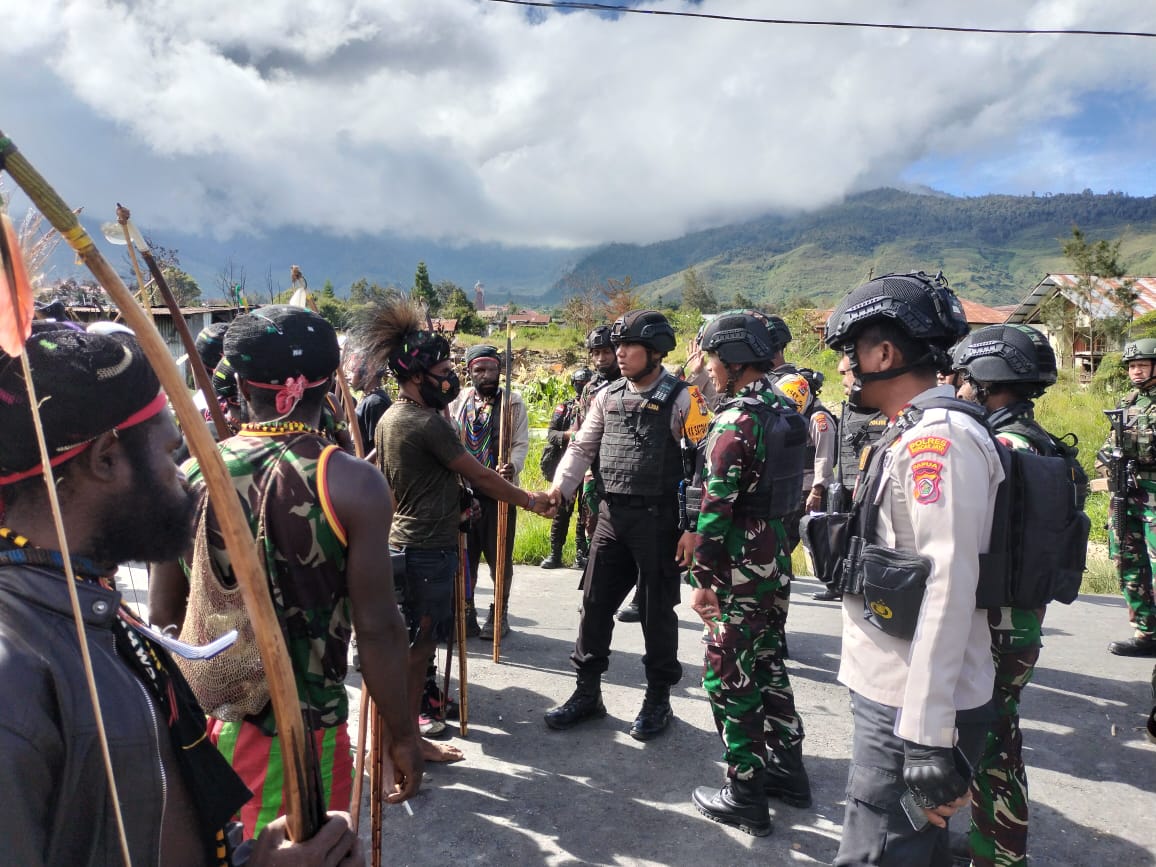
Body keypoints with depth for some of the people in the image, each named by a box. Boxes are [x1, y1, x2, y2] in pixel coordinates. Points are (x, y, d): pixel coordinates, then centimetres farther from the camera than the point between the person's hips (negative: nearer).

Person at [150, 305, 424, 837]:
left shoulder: (192, 476, -4)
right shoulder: (352, 484, -17)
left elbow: (162, 616, 4)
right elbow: (378, 628, -16)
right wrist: (402, 734, -4)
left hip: (198, 721, 5)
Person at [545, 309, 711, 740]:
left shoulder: (682, 398, -9)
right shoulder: (607, 396, 8)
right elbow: (582, 447, 12)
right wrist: (560, 487, -6)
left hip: (658, 518, -5)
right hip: (611, 515, 5)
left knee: (656, 610, 7)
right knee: (594, 603, 10)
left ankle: (658, 700, 25)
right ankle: (587, 692, 26)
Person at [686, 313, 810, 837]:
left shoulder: (735, 421, -20)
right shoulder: (787, 411, 8)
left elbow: (716, 508, -22)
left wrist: (702, 579, -16)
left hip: (739, 569, -9)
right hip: (777, 560, 9)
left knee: (729, 677, 3)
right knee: (768, 665, 21)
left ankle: (746, 796, 14)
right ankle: (788, 770, 34)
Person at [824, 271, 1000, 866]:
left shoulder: (938, 437, -18)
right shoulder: (914, 434, 13)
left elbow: (949, 586, -24)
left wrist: (927, 735, -24)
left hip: (914, 710, -10)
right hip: (894, 696, 10)